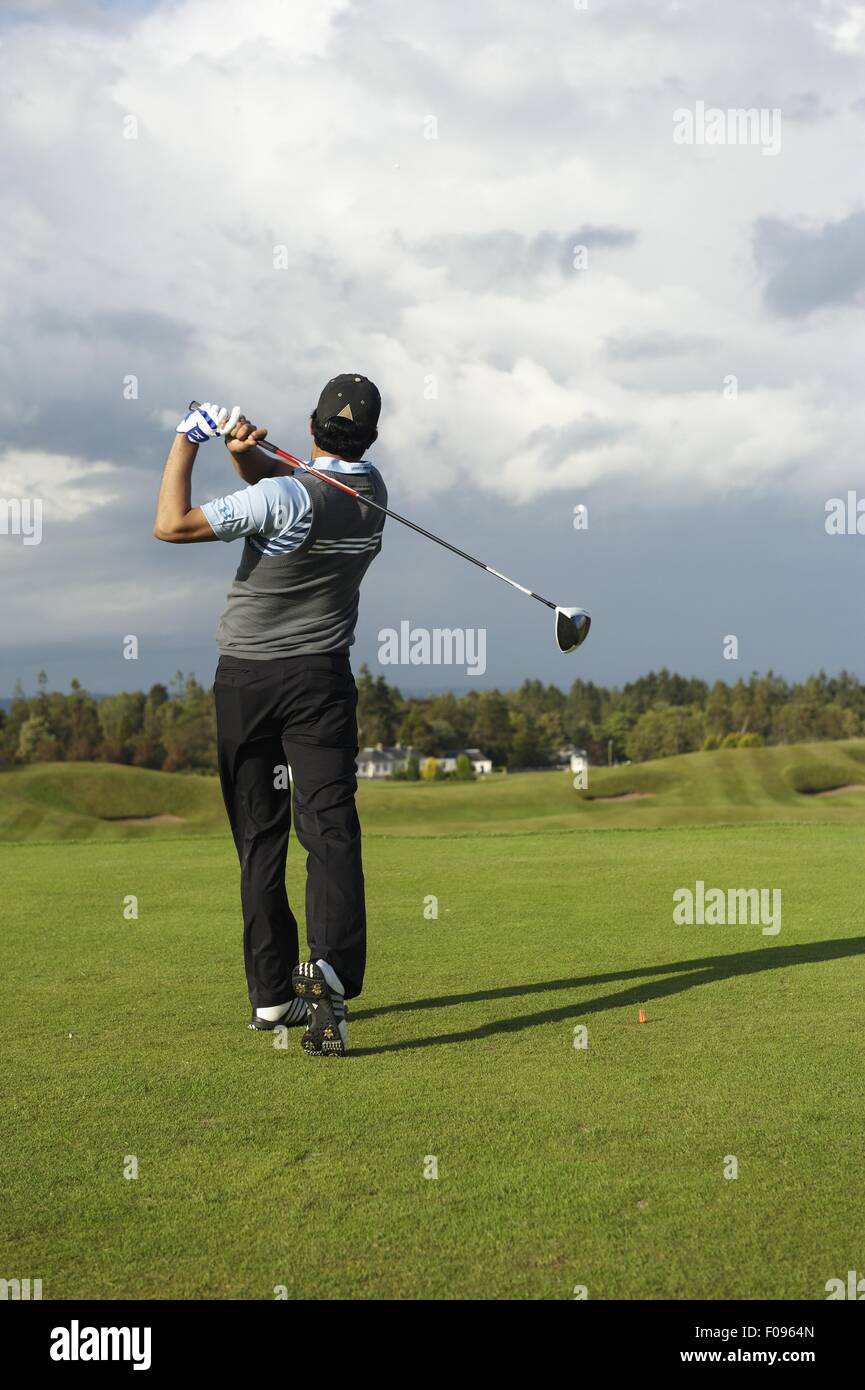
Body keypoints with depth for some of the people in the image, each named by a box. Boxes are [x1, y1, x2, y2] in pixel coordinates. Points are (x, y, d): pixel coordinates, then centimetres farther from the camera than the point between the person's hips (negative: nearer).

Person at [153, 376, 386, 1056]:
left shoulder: (283, 499, -18)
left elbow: (172, 525, -19)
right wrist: (248, 451, -9)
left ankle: (272, 992, 11)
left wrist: (187, 441, -9)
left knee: (260, 835, 7)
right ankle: (332, 967, -30)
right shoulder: (372, 491, 1)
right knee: (330, 827, -7)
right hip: (322, 678, 2)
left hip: (245, 678, -2)